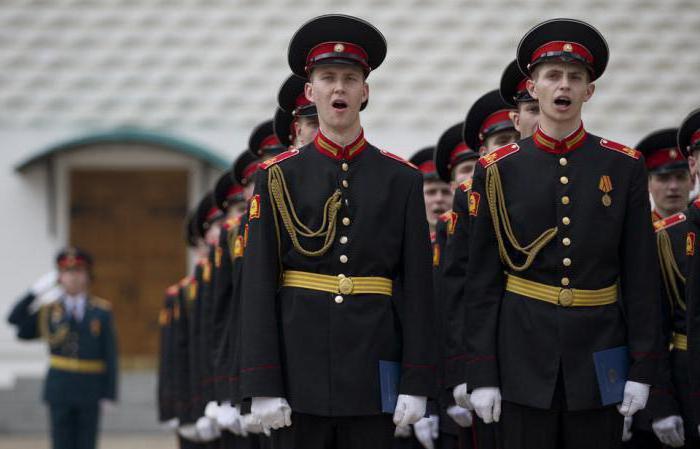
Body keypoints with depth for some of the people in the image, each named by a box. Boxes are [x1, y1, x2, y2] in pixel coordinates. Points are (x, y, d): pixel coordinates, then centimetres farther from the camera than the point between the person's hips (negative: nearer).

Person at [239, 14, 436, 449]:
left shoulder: (401, 179, 6)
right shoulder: (278, 177, 3)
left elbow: (417, 286, 3)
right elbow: (259, 287, -1)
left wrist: (417, 383, -3)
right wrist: (263, 386, -8)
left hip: (373, 375, 1)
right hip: (302, 375, -1)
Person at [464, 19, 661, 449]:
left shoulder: (624, 167, 2)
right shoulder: (499, 170, 1)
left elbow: (642, 275, 3)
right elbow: (483, 279, 2)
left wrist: (642, 367, -2)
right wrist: (482, 373, -3)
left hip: (599, 359, 0)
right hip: (525, 360, 0)